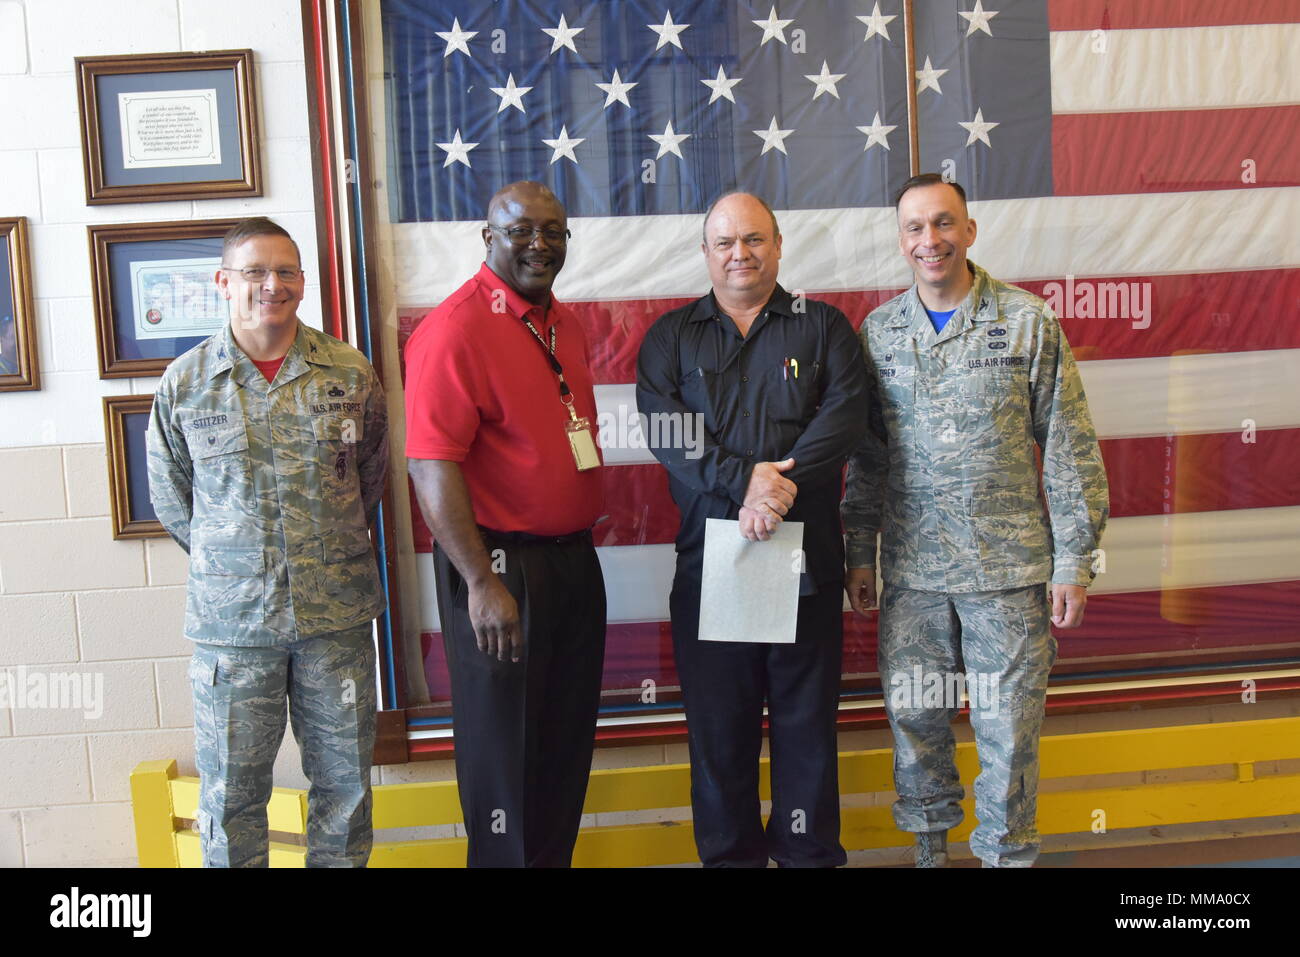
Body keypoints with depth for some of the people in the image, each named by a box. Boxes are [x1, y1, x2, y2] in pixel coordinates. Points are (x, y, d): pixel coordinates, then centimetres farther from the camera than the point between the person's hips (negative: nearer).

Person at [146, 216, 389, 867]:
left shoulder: (351, 374, 0)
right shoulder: (184, 383, -1)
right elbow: (170, 498, 9)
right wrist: (231, 561, 9)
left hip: (338, 611, 1)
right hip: (230, 617, -1)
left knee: (344, 778, 13)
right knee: (230, 789, 10)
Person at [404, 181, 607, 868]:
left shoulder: (563, 324, 12)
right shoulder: (455, 328, -15)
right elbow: (432, 466, -20)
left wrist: (585, 531, 17)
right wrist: (483, 584, -22)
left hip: (573, 559, 8)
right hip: (501, 568, -8)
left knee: (568, 739, 18)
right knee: (503, 743, 7)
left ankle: (557, 858, 35)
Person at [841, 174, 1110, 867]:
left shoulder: (1029, 322, -1)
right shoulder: (877, 332, 5)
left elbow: (1070, 450, -1)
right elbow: (866, 455, 10)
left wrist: (1073, 560, -4)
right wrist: (859, 555, 8)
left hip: (1008, 568, -2)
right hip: (910, 571, 2)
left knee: (1008, 725, 6)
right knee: (913, 714, 11)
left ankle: (1006, 853, 26)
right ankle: (930, 842, 33)